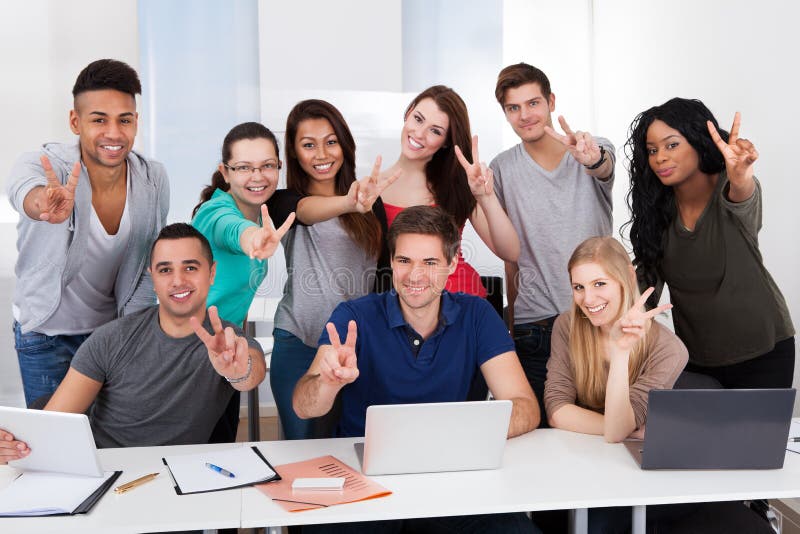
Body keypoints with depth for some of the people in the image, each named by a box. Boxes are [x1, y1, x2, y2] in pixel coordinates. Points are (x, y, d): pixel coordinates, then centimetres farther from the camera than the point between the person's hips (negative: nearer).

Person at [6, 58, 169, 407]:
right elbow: (21, 184, -47)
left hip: (113, 329, 3)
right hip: (46, 335, -2)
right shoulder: (44, 164, -21)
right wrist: (41, 201, -70)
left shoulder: (154, 179, -12)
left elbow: (149, 267, -2)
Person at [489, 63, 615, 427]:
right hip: (534, 324, 0)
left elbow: (604, 169, -26)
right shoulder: (503, 169, 3)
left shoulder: (597, 151, 0)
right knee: (541, 427, 1)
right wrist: (513, 320, 6)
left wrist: (592, 158, -50)